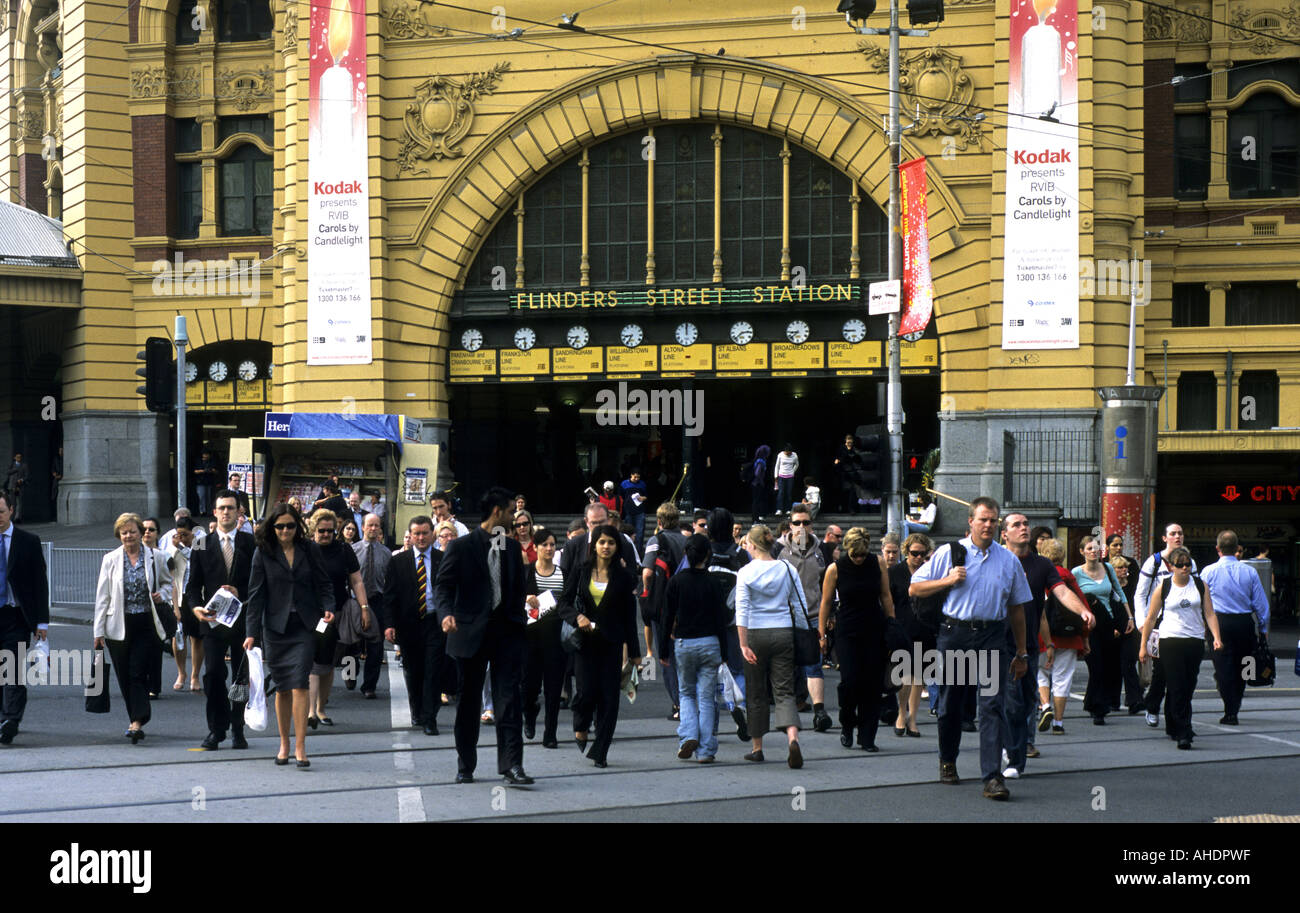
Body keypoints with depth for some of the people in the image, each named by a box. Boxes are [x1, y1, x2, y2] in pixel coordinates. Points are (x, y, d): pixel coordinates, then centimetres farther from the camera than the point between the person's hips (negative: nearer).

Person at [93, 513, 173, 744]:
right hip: (119, 626, 2)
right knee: (124, 677, 5)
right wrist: (99, 630, 2)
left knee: (138, 673, -12)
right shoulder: (110, 560, 5)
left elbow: (167, 582, 20)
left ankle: (137, 723, -16)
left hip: (147, 625, -2)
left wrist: (162, 595, -3)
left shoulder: (156, 557, 4)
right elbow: (102, 596, 5)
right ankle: (138, 721, 16)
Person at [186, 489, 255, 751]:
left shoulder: (251, 545, 4)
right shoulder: (202, 546, 8)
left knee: (242, 676, 5)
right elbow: (193, 584, 7)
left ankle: (237, 730, 16)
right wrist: (196, 607, -11)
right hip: (213, 619, 0)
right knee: (212, 673, -8)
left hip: (244, 619, 0)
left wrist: (240, 593, -13)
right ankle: (216, 730, 1)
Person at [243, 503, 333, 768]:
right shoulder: (263, 554, 2)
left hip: (304, 626, -1)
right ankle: (284, 744, 18)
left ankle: (300, 747, -11)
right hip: (275, 627, 1)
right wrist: (252, 632, -4)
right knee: (282, 688, 6)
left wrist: (327, 608, -10)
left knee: (299, 684, -11)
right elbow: (256, 594, 2)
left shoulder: (309, 550, 4)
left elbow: (323, 584, 9)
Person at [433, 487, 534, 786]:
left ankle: (512, 766, -11)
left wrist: (519, 623, 9)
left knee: (509, 698, -7)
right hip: (472, 633, -3)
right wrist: (446, 613, -24)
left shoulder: (512, 548, 13)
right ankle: (465, 766, 20)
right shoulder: (461, 547, -2)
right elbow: (443, 585, -5)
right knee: (469, 700, 8)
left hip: (506, 630, 3)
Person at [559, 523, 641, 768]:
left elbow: (629, 616, 7)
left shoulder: (623, 576, 5)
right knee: (587, 690, -11)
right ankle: (580, 728, 21)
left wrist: (634, 651, 6)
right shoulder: (580, 572, 6)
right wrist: (578, 617, -17)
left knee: (609, 697, -4)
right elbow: (564, 603, 5)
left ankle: (600, 752, 5)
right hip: (585, 640, 0)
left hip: (611, 643, 0)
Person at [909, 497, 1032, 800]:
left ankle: (992, 777, -14)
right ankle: (947, 761, 33)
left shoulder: (1009, 561, 10)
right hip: (955, 635, 0)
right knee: (950, 703, 10)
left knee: (993, 705, -10)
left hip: (992, 637, 0)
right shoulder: (949, 553, 4)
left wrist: (1021, 653, 15)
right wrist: (948, 580, -9)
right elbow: (914, 589, 6)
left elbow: (1016, 608, 15)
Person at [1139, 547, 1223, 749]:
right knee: (1177, 688, -11)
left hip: (1195, 642, 3)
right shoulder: (1163, 588, 2)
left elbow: (1210, 614, 6)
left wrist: (1216, 637, -8)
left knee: (1188, 689, 6)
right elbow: (1151, 618, 7)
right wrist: (1143, 645, 6)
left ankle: (1173, 727, 21)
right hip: (1170, 641, -3)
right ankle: (1183, 734, -13)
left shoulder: (1200, 586, 8)